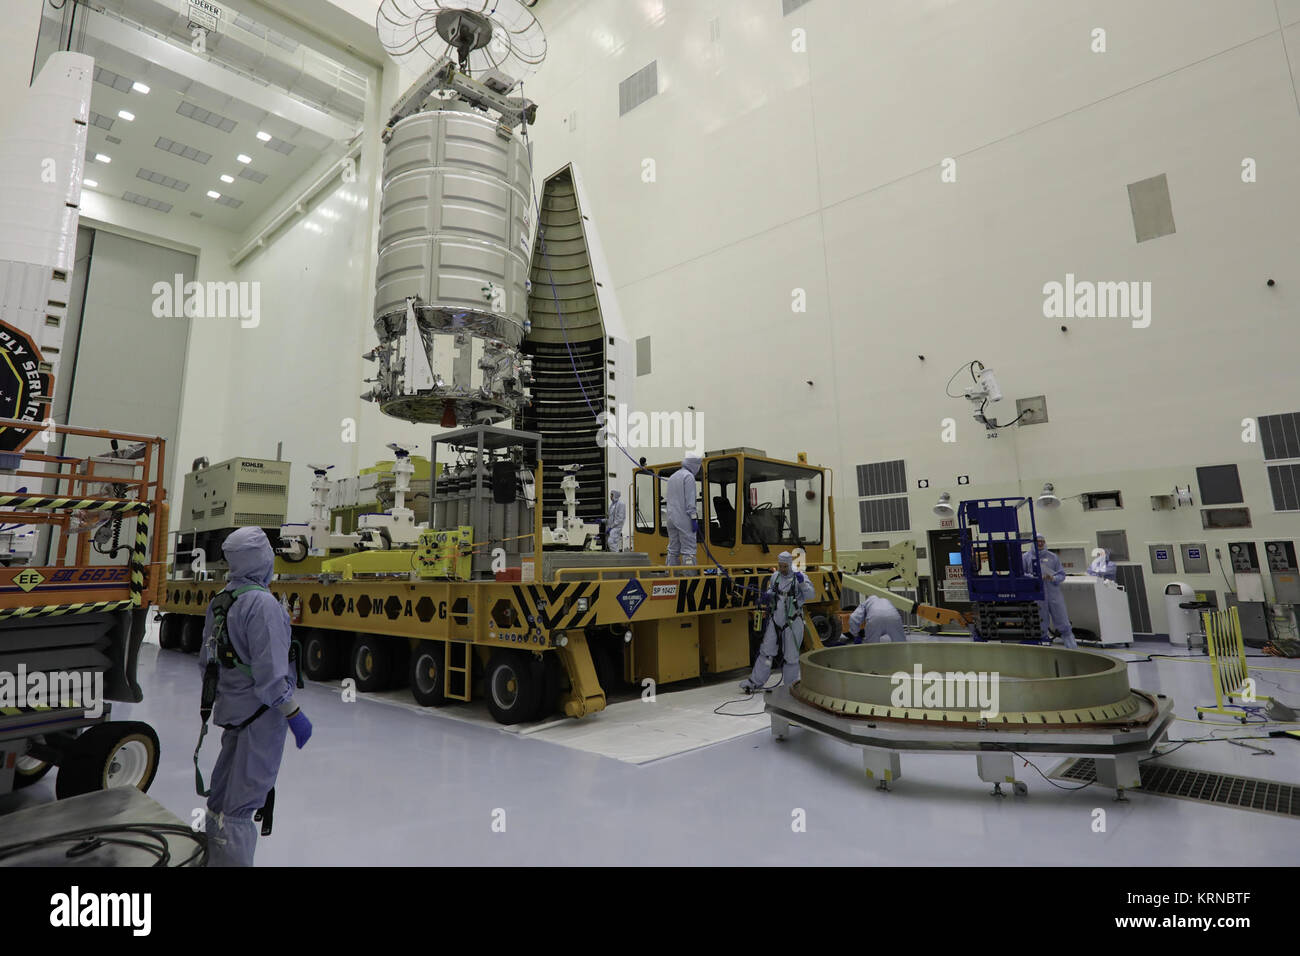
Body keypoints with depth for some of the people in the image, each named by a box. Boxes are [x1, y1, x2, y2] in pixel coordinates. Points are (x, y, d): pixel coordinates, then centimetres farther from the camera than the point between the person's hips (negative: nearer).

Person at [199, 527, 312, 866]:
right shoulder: (263, 602, -24)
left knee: (223, 792, 24)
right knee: (243, 800, 0)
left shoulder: (220, 600, 6)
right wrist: (294, 714, -18)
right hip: (260, 711, -9)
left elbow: (206, 659, 15)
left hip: (231, 708, 9)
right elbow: (271, 672, -26)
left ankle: (213, 857, 40)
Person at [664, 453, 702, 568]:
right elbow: (690, 500, -13)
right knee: (688, 550, -9)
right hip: (684, 519, -8)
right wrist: (694, 518, -13)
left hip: (671, 518, 8)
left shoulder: (672, 477, 20)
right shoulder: (688, 476, -6)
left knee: (673, 550, 10)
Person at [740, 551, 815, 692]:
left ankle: (791, 683, 23)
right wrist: (767, 595, -1)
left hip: (792, 622, -4)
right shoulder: (775, 576, 5)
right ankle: (755, 682, 16)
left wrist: (802, 583, -31)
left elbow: (810, 596, -15)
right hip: (775, 620, 4)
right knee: (766, 651, 8)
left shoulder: (800, 576, -8)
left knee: (790, 654, 6)